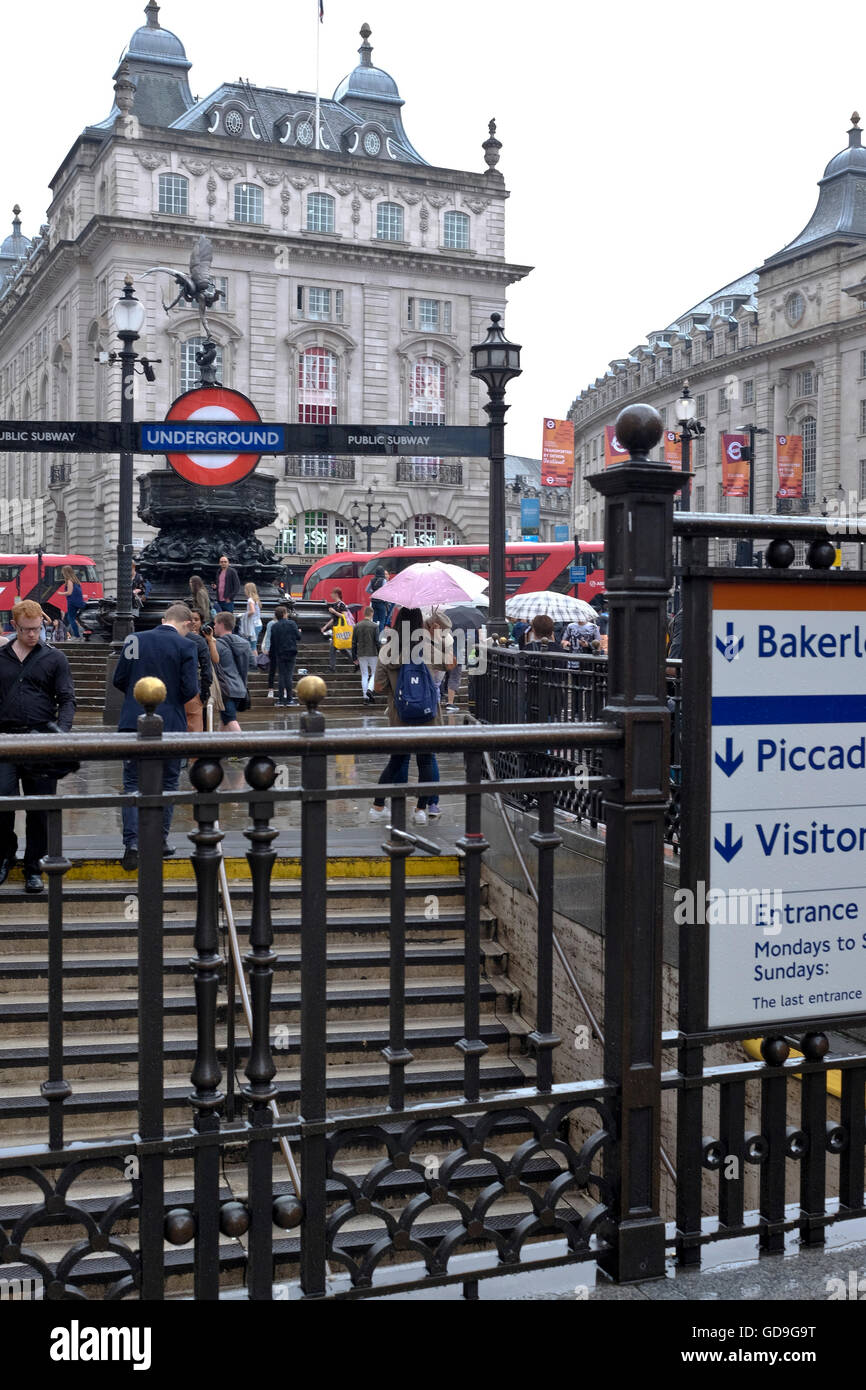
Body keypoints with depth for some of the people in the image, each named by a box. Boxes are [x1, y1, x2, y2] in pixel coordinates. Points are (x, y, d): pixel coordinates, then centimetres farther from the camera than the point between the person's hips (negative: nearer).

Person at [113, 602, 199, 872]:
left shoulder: (134, 640, 1)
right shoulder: (185, 647, -7)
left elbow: (119, 680, 2)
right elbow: (190, 689, -12)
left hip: (133, 724, 2)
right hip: (170, 725, -2)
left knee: (132, 784, 6)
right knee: (167, 784, 13)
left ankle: (132, 843, -6)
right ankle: (160, 841, 18)